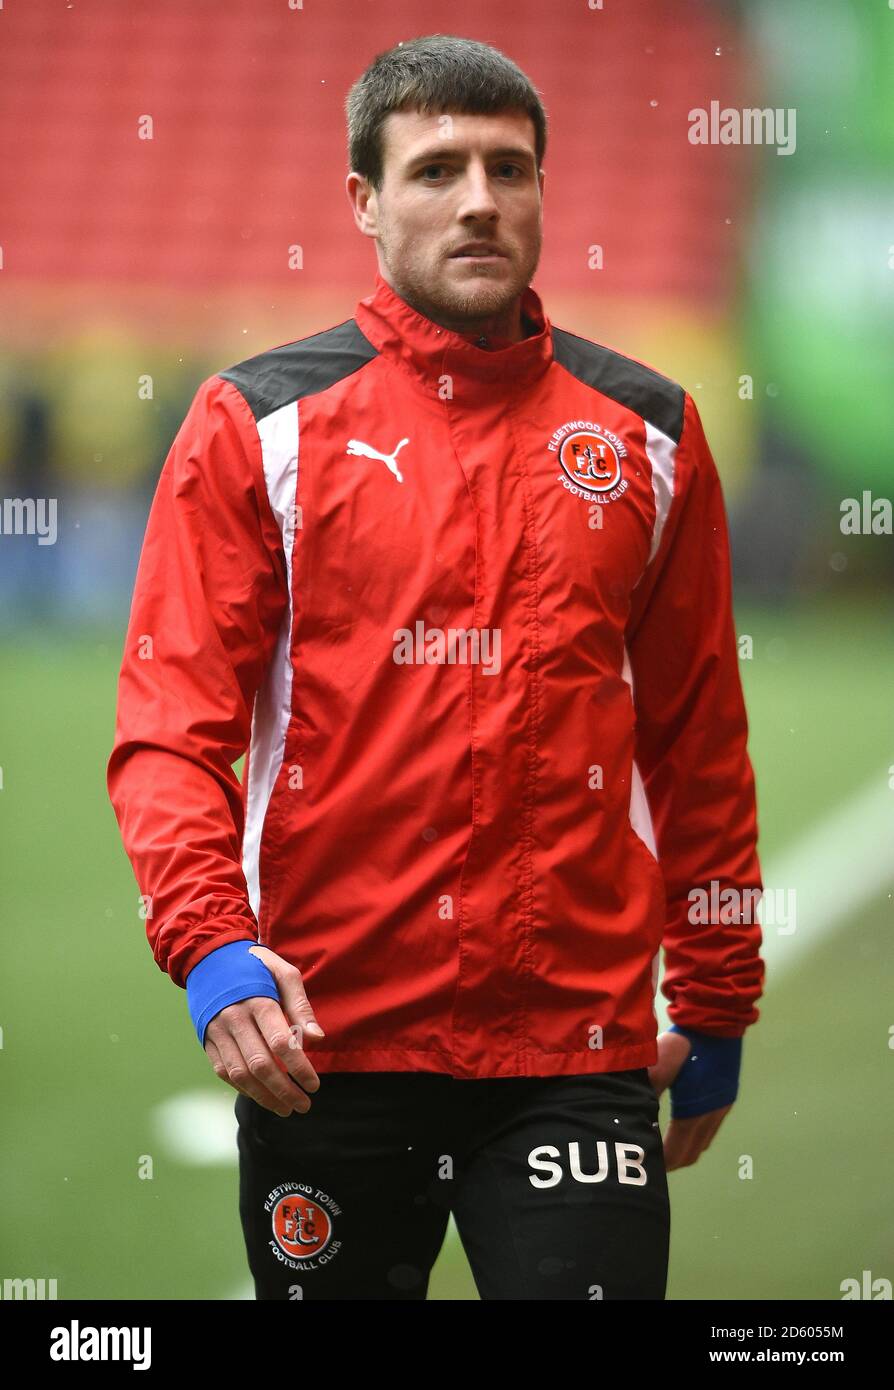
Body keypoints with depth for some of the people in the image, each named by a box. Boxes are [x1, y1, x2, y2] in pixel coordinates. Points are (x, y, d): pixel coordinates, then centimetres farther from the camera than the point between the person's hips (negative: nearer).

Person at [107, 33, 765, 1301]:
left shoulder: (648, 435, 8)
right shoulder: (258, 426, 2)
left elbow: (701, 743, 13)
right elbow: (170, 726, -2)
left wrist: (716, 1006, 13)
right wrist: (212, 947, -18)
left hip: (579, 1043, 1)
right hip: (323, 1042, -1)